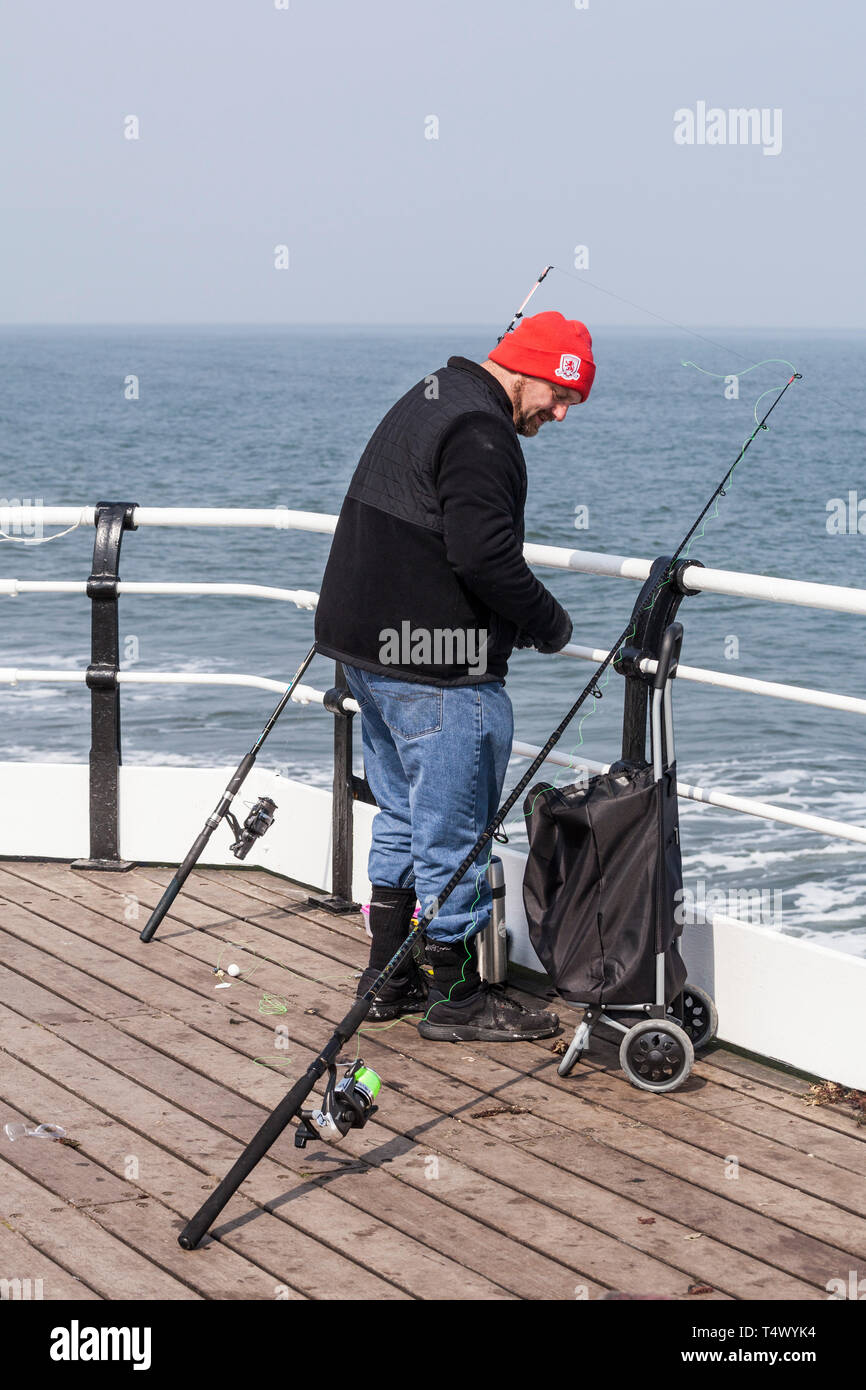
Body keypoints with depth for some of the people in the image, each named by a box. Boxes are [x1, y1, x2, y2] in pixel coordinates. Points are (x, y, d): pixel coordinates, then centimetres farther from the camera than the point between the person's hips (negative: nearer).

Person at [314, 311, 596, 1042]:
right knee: (453, 828, -1)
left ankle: (389, 977, 27)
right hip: (436, 671, -10)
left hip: (367, 650, 10)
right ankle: (458, 996, 7)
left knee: (404, 816, 19)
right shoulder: (478, 432, -18)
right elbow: (485, 555, -26)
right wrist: (548, 622, -10)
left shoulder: (426, 400, 16)